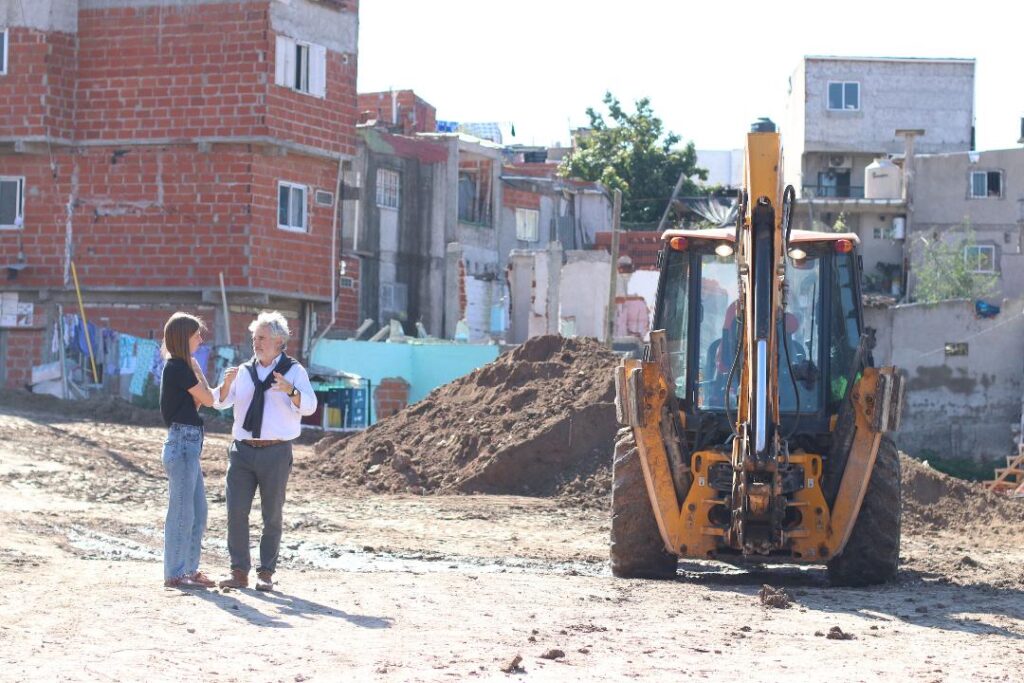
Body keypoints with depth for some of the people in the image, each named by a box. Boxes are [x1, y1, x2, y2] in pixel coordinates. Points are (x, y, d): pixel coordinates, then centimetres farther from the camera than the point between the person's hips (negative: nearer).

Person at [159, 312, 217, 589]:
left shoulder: (177, 367, 15)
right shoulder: (179, 368, -14)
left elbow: (195, 401, 18)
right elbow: (208, 400, -7)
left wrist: (195, 372, 6)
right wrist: (198, 371, 6)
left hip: (187, 443, 10)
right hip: (183, 443, -10)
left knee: (198, 512, 14)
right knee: (181, 512, -4)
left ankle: (189, 569, 20)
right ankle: (174, 574, 2)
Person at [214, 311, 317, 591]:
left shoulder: (294, 371, 1)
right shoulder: (244, 371, 12)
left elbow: (309, 406, -12)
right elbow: (220, 402, 5)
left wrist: (290, 391, -31)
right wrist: (227, 383, -16)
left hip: (276, 452, -3)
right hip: (242, 450, 3)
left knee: (272, 515, 3)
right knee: (236, 511, -3)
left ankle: (266, 573, 10)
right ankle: (239, 571, 3)